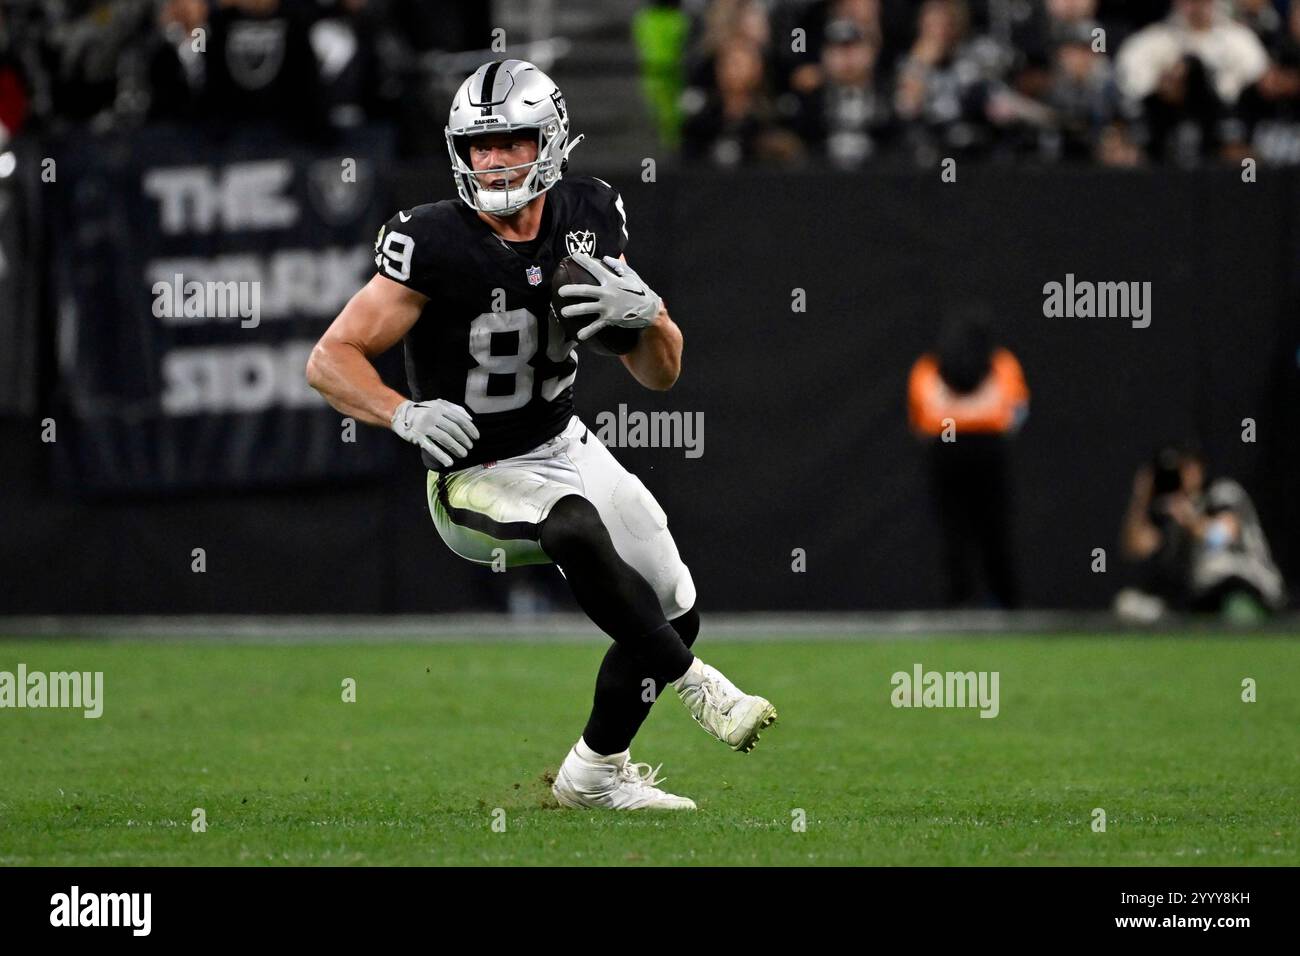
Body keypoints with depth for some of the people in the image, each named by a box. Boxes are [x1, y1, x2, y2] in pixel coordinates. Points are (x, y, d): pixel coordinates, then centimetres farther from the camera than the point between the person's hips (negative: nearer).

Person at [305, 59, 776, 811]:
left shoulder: (588, 217, -6)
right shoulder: (433, 242, -22)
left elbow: (660, 375, 0)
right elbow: (332, 360, -19)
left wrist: (647, 314, -23)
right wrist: (406, 414, -37)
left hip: (566, 447, 7)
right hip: (475, 478, -7)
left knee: (676, 614, 10)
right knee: (575, 528, -37)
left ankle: (596, 773, 31)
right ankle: (691, 682, -18)